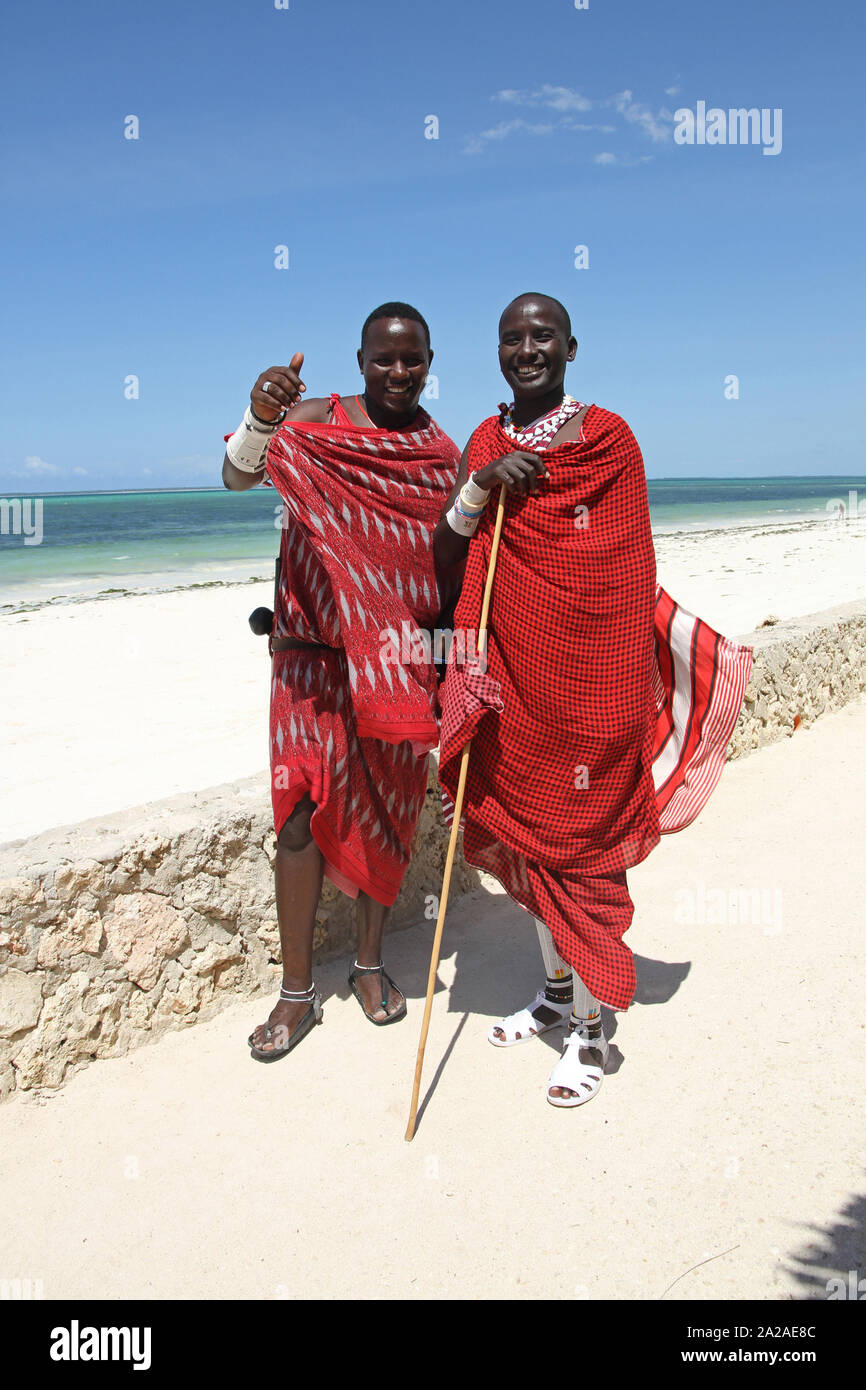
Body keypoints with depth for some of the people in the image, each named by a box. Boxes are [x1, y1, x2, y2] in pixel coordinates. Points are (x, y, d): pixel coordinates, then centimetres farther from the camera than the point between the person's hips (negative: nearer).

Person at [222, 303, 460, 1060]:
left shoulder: (444, 450, 8)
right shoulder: (317, 420, -2)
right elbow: (237, 475, -17)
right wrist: (261, 418, -38)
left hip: (403, 658, 3)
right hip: (316, 651, -3)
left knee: (390, 809, 10)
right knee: (303, 812, -4)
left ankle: (372, 961, 29)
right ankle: (298, 990, 11)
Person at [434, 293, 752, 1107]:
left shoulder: (607, 438, -4)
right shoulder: (486, 443, 10)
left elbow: (631, 581, -4)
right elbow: (443, 558, 6)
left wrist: (626, 696, -8)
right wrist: (479, 485, -11)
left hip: (586, 679, -5)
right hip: (511, 675, 5)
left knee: (581, 847, 0)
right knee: (527, 834, 13)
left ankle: (590, 1027, 14)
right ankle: (556, 991, 32)